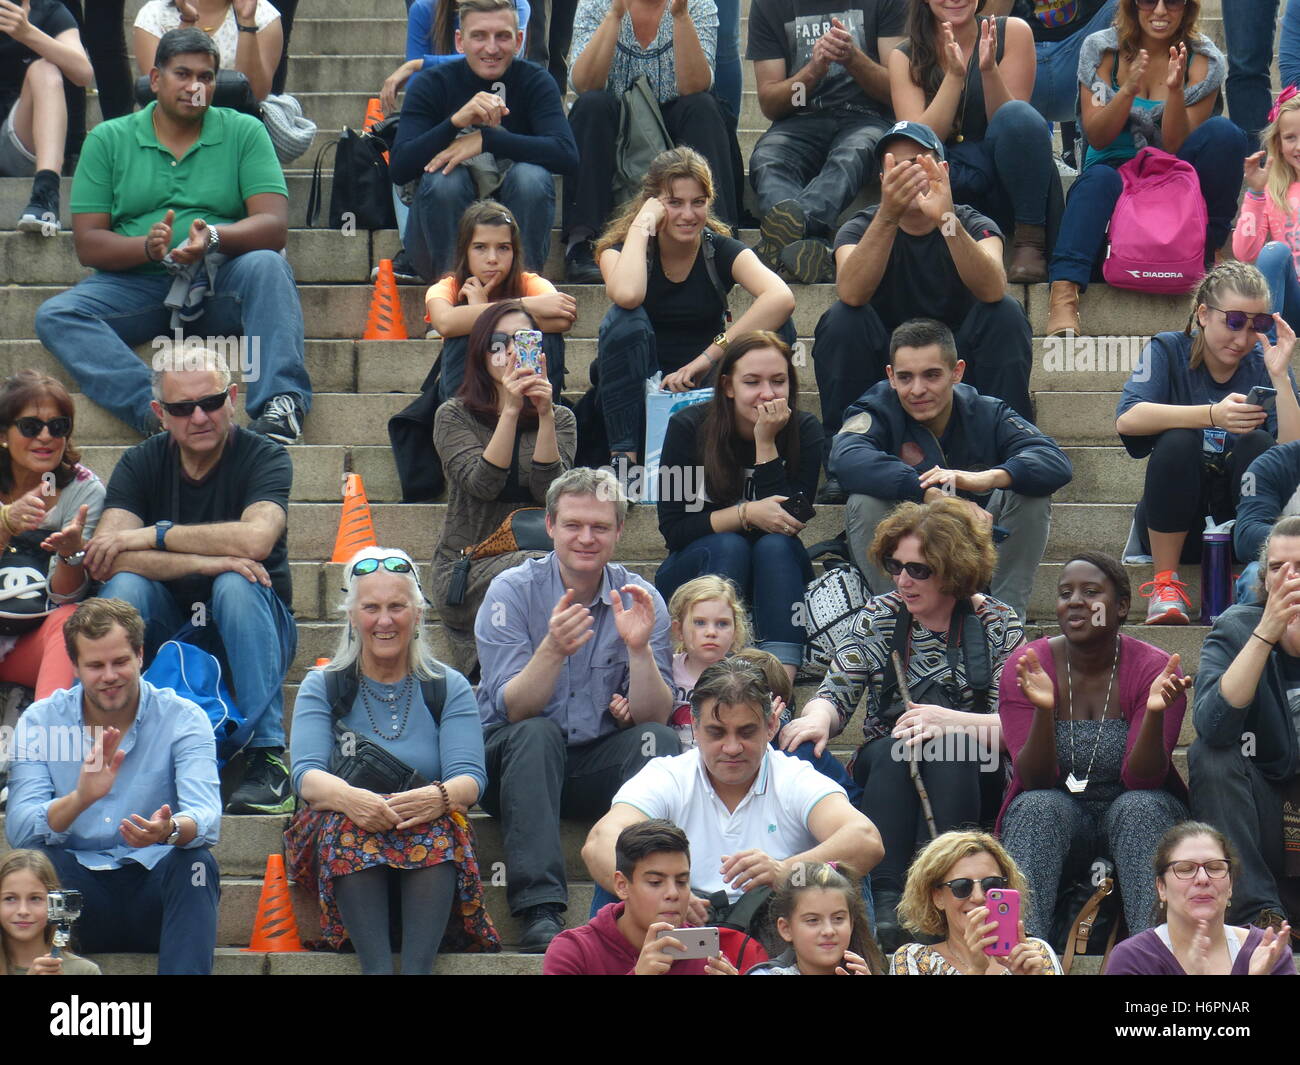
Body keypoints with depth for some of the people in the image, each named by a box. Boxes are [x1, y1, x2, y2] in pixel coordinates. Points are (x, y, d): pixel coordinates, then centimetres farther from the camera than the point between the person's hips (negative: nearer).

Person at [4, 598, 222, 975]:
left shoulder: (184, 718, -3)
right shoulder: (40, 721, 1)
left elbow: (207, 818, -18)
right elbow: (18, 829, -12)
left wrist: (171, 829, -44)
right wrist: (81, 798, -33)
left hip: (154, 883, -1)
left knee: (195, 862, -31)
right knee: (33, 859, -28)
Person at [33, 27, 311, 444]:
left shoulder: (244, 132, 7)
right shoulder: (108, 140, 9)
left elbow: (274, 227, -6)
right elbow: (88, 244, 2)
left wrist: (213, 237, -27)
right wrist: (147, 247, -20)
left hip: (219, 284, -1)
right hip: (136, 284, 1)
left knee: (266, 265, -32)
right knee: (56, 316, -26)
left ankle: (279, 403, -45)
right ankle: (156, 410, -47)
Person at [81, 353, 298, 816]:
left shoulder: (265, 459, -10)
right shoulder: (140, 464, -2)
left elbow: (255, 538, -32)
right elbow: (100, 561, -19)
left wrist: (152, 536, -23)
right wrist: (203, 561, -31)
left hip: (243, 637, -2)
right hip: (168, 633, 2)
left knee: (235, 584, -33)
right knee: (124, 583, -26)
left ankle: (267, 757, -34)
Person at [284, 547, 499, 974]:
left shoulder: (450, 688, 10)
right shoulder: (322, 687, 10)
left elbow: (470, 777, -5)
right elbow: (307, 774, -7)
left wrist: (440, 796, -31)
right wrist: (350, 797, -32)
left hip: (429, 838, 0)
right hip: (339, 840, 0)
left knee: (437, 823, -33)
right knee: (346, 821, -33)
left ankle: (417, 968, -48)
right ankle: (376, 968, -48)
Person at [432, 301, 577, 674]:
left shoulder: (559, 418, 11)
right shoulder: (454, 416, 5)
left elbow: (549, 492, -7)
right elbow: (482, 484, -13)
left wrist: (545, 415, -16)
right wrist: (511, 411, -20)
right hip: (465, 568, -2)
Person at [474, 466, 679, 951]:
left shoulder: (639, 599, -1)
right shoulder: (512, 591, -7)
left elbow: (653, 717, -9)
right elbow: (512, 710, -18)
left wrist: (639, 648, -27)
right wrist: (553, 649, -35)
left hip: (599, 768, 2)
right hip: (512, 761, -2)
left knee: (659, 741, -25)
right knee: (538, 734, -33)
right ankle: (540, 915, -43)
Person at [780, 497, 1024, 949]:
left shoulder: (998, 624, 1)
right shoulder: (878, 618, 8)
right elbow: (835, 694, 2)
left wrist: (948, 721, -26)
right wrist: (817, 718, -22)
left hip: (974, 779, -1)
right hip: (884, 771, 2)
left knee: (947, 746, -34)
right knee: (894, 749, -32)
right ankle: (885, 899, -46)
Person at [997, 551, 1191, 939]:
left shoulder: (1154, 669, -11)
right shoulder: (1024, 666, -8)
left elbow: (1142, 781, -18)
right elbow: (1034, 780, -16)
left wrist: (1155, 713, -35)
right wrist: (1043, 712, -33)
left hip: (1139, 817, 0)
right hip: (1053, 818, 0)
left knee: (1140, 807, -33)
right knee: (1038, 807, -32)